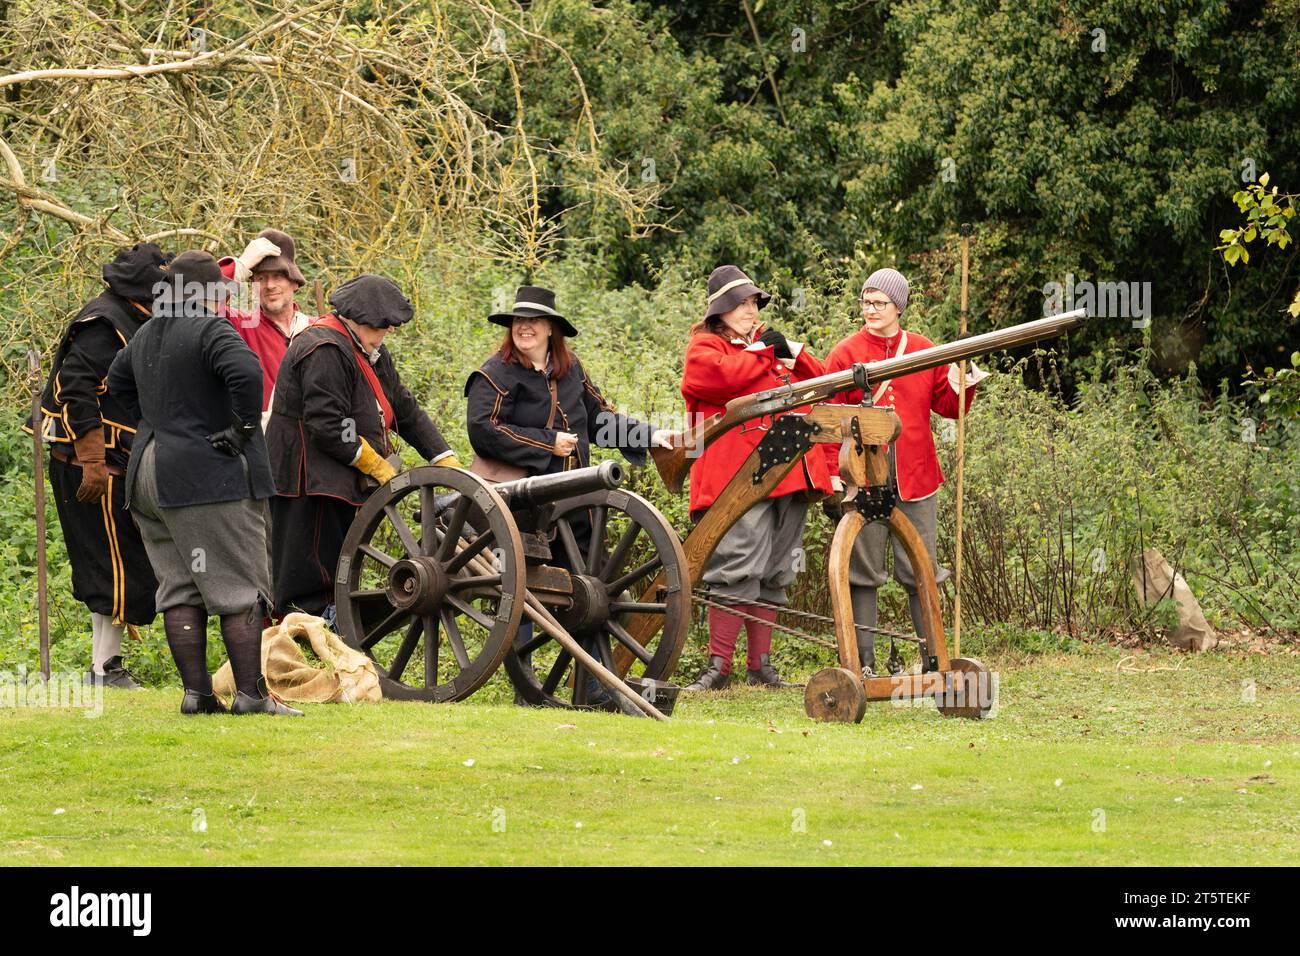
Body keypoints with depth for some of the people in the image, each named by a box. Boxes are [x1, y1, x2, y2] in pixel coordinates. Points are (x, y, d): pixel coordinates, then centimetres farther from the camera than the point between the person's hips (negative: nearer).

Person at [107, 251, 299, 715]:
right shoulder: (210, 329, -12)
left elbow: (117, 380, 31)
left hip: (150, 472, 8)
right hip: (210, 477, -8)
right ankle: (251, 693, -5)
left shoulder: (147, 334, 14)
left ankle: (196, 693, 6)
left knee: (180, 589, 8)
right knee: (241, 588, -3)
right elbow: (245, 371, -30)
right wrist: (243, 427, -17)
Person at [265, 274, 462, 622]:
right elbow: (326, 426, -24)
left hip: (339, 486, 11)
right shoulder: (325, 351, -18)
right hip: (310, 486, -11)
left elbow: (405, 409, 17)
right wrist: (376, 465, -15)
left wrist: (447, 461, 8)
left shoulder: (369, 351, 16)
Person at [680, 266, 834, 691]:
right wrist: (765, 353, -4)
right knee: (738, 565, -15)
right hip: (738, 475, -8)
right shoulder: (706, 346, 4)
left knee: (774, 573, 9)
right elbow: (722, 376, -18)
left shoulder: (769, 342, 26)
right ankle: (719, 667, -12)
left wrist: (793, 352, 6)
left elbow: (819, 382, 25)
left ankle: (760, 665, 14)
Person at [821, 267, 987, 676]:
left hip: (915, 477, 2)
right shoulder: (845, 354, 1)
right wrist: (831, 471, -10)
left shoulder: (924, 352, 9)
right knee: (863, 572, 2)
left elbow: (946, 406, 12)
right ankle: (864, 663, 6)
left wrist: (961, 388, -10)